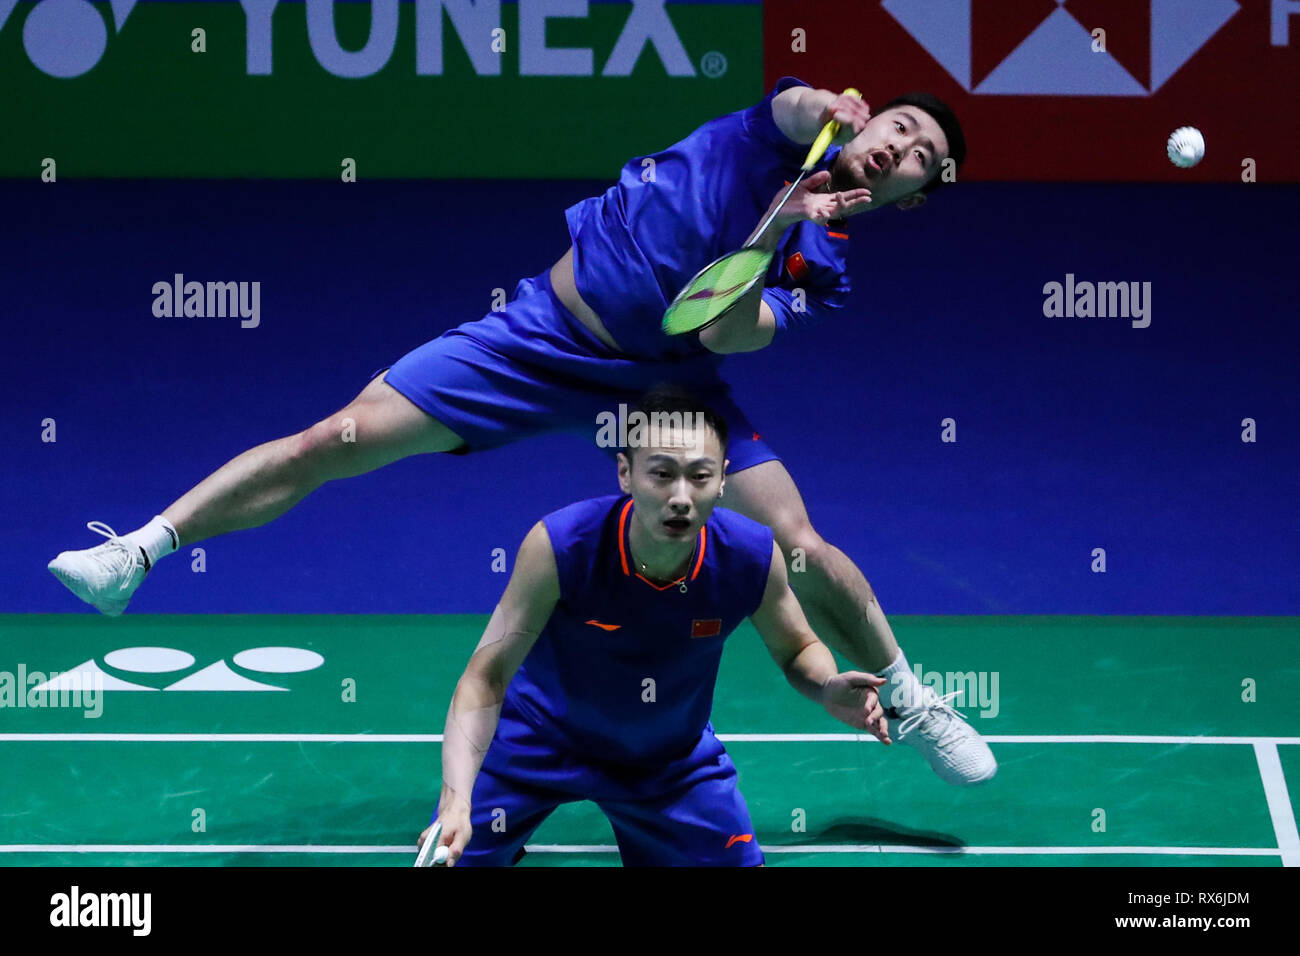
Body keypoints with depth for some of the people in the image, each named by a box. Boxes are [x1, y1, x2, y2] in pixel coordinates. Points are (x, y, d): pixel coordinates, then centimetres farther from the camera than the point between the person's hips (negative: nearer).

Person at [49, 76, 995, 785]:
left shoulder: (820, 268, -3)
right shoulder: (776, 138, -3)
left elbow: (723, 333, -20)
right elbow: (795, 110, -29)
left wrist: (774, 229, -31)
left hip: (661, 380, 1)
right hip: (544, 331, -1)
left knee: (801, 548, -11)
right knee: (334, 441, -10)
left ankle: (908, 699, 14)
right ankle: (142, 548, 0)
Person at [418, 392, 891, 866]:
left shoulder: (754, 556, -26)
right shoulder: (558, 546, -34)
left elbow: (797, 650, -5)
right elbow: (485, 679, -29)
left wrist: (828, 689, -30)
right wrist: (456, 800, -43)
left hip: (673, 755, 2)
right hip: (540, 738, -2)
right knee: (451, 855, -9)